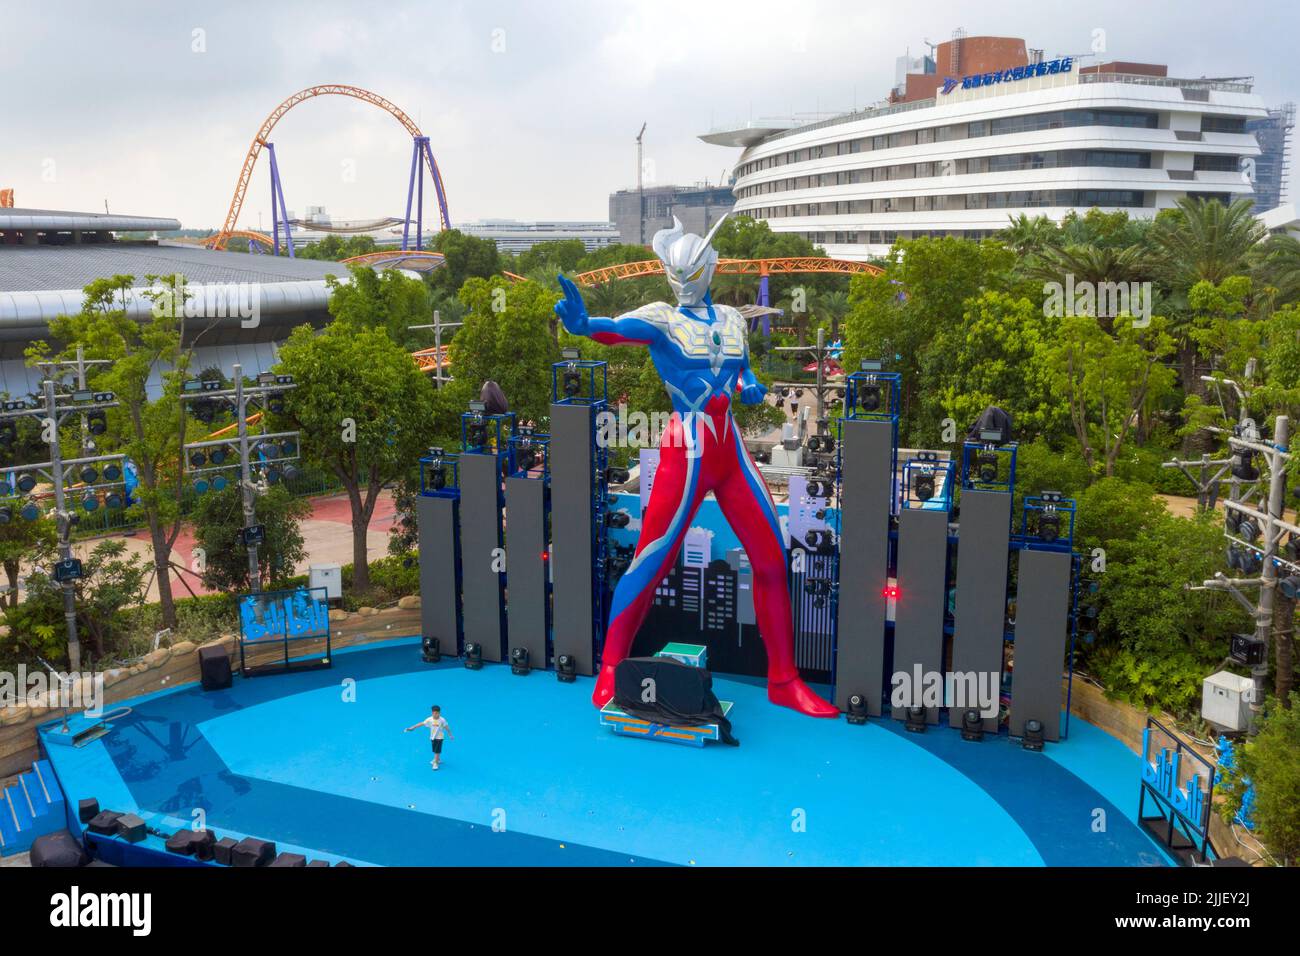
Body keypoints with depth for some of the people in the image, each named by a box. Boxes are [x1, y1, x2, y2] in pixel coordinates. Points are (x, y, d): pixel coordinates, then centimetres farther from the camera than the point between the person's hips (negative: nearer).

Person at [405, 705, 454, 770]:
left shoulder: (442, 720, -18)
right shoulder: (429, 719, -13)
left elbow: (446, 727, -7)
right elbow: (421, 724, -12)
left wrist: (450, 735, 1)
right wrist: (412, 728, -14)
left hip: (439, 737, -3)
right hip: (432, 737, 3)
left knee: (437, 750, -5)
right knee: (435, 750, 16)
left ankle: (435, 763, 5)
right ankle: (437, 759, 40)